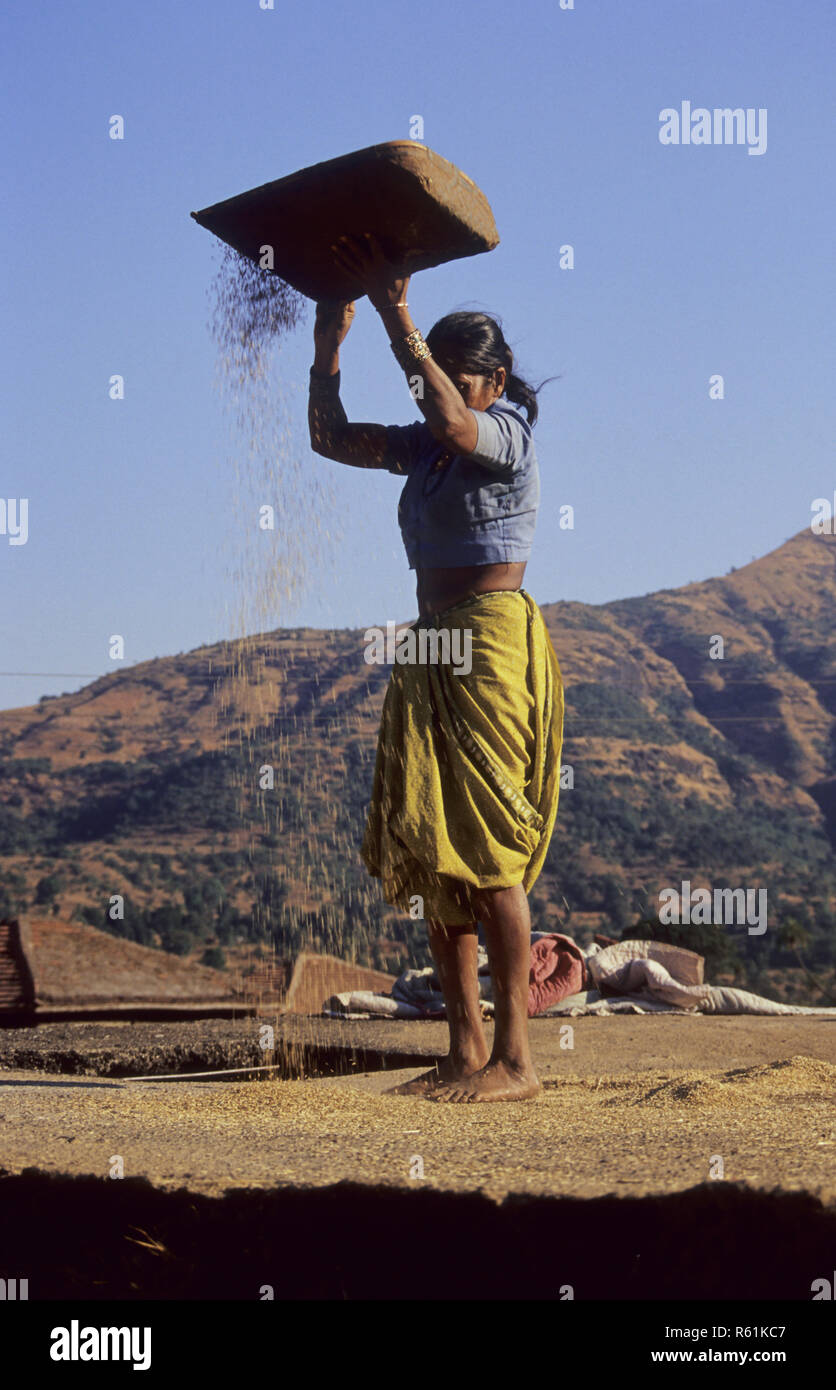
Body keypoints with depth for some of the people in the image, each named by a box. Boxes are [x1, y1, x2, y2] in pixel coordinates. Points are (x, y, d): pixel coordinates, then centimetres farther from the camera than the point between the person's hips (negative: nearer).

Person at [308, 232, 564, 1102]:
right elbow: (331, 437, 15)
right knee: (429, 853, 5)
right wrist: (330, 340, 5)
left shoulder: (508, 436, -7)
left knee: (488, 851, -12)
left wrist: (396, 316, -25)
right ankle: (465, 1050, 8)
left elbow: (450, 419, -27)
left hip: (491, 644, -9)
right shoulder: (422, 448, 15)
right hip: (431, 648, 9)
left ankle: (514, 1060, -11)